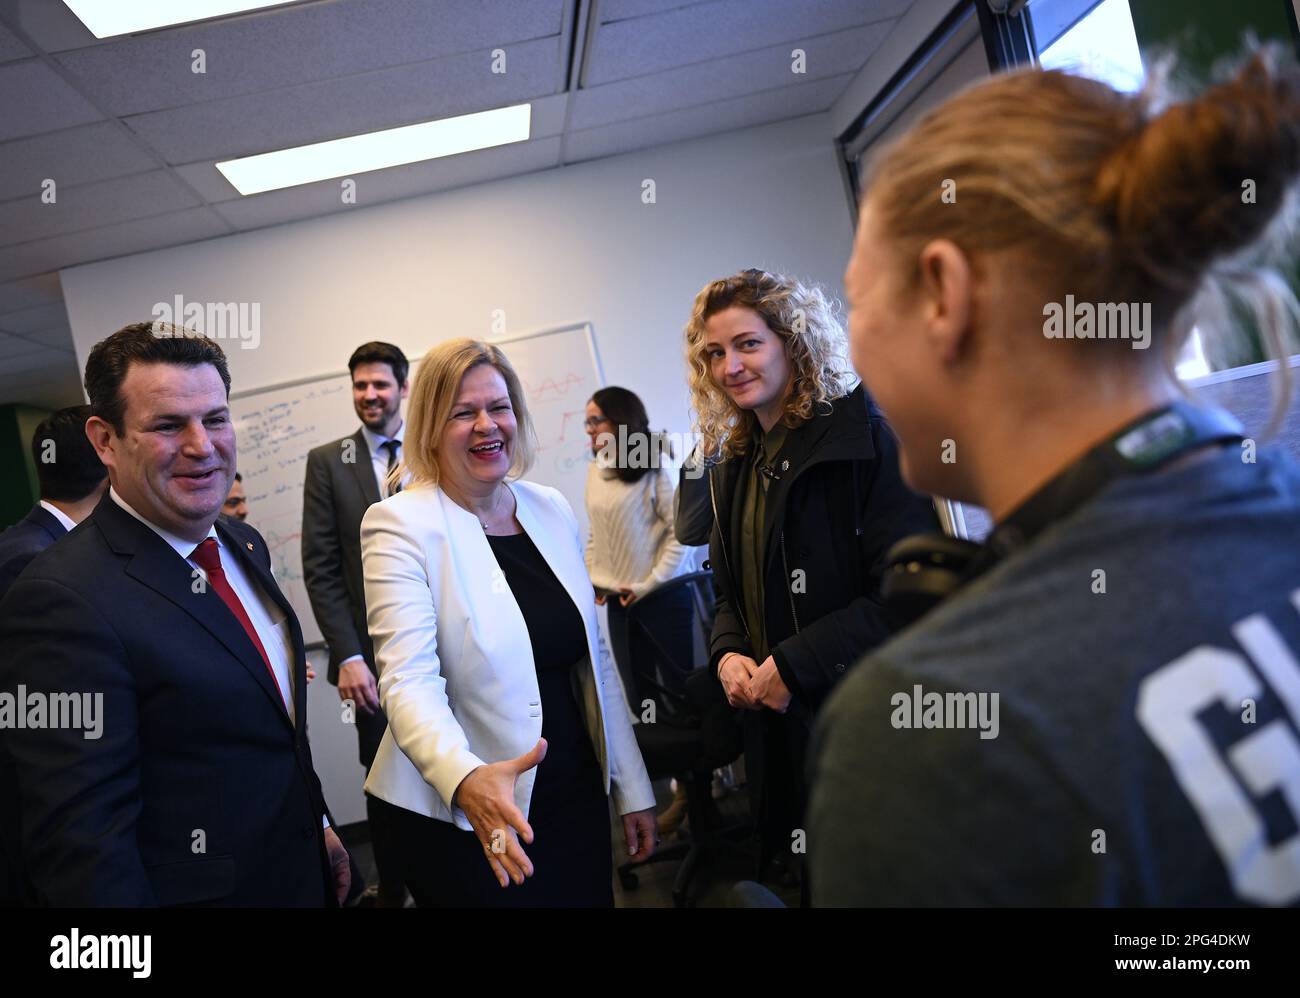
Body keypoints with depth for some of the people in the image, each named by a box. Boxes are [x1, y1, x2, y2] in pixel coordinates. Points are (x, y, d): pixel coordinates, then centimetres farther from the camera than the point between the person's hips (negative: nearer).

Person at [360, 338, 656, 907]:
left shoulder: (552, 509, 3)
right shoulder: (400, 524, -12)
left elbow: (595, 660, 8)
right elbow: (408, 681, -22)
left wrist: (632, 789, 9)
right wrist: (466, 779, -41)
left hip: (578, 798, 5)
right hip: (466, 821, -5)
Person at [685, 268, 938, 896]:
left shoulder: (864, 438, -12)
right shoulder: (733, 467, 11)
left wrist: (792, 666, -20)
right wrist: (729, 655, -4)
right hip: (779, 725, 6)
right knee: (808, 879, 17)